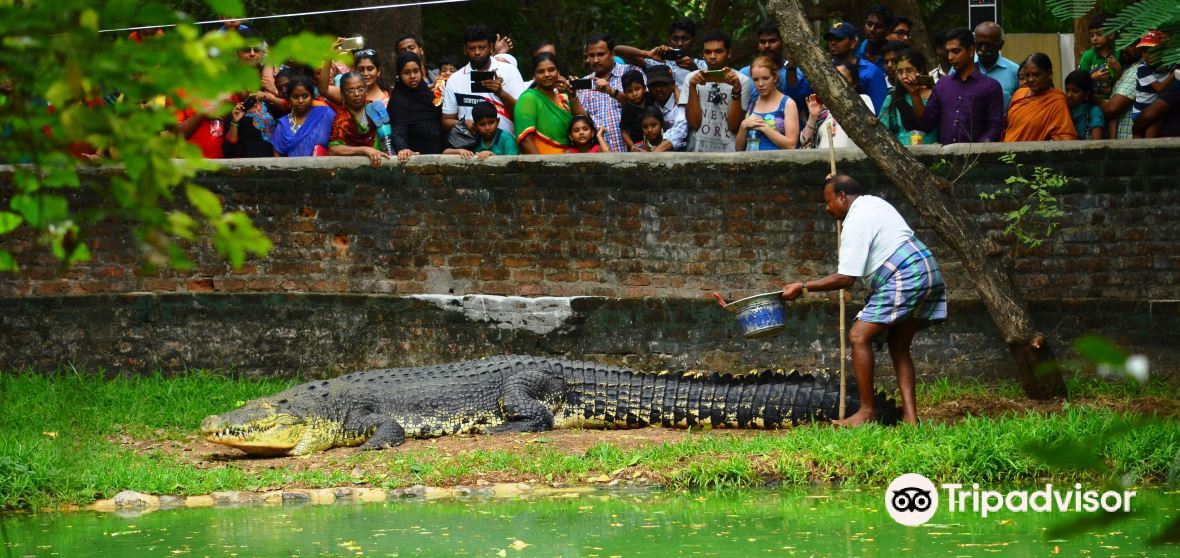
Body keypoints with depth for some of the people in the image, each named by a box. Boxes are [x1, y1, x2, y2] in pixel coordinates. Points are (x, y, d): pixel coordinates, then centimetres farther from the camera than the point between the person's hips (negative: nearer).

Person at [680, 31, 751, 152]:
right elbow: (694, 122, -1)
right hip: (697, 150, 1)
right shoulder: (692, 78, 6)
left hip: (729, 151, -1)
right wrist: (692, 87, -9)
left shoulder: (742, 81, 1)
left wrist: (736, 89, -12)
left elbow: (734, 125, -3)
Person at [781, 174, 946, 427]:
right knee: (899, 347, 13)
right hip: (927, 272, 10)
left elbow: (845, 279, -15)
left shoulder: (855, 223, -11)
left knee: (859, 336, -9)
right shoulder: (874, 202, 18)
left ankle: (867, 411, -9)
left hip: (903, 280, -10)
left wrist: (803, 287, -9)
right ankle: (910, 417, 5)